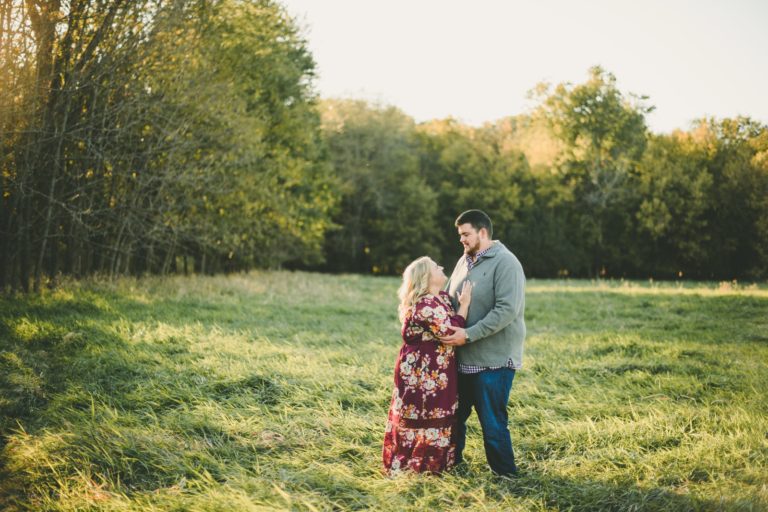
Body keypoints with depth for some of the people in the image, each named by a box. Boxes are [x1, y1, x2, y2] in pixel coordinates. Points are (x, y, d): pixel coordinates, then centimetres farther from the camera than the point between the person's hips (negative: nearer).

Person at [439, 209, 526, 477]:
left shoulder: (505, 263, -14)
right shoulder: (465, 261, 12)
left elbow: (507, 310, -23)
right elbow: (449, 298, 20)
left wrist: (469, 334, -25)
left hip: (493, 359, -8)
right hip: (463, 357, 8)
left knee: (492, 420, 0)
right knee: (455, 413, 18)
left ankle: (505, 473, 16)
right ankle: (451, 461, 34)